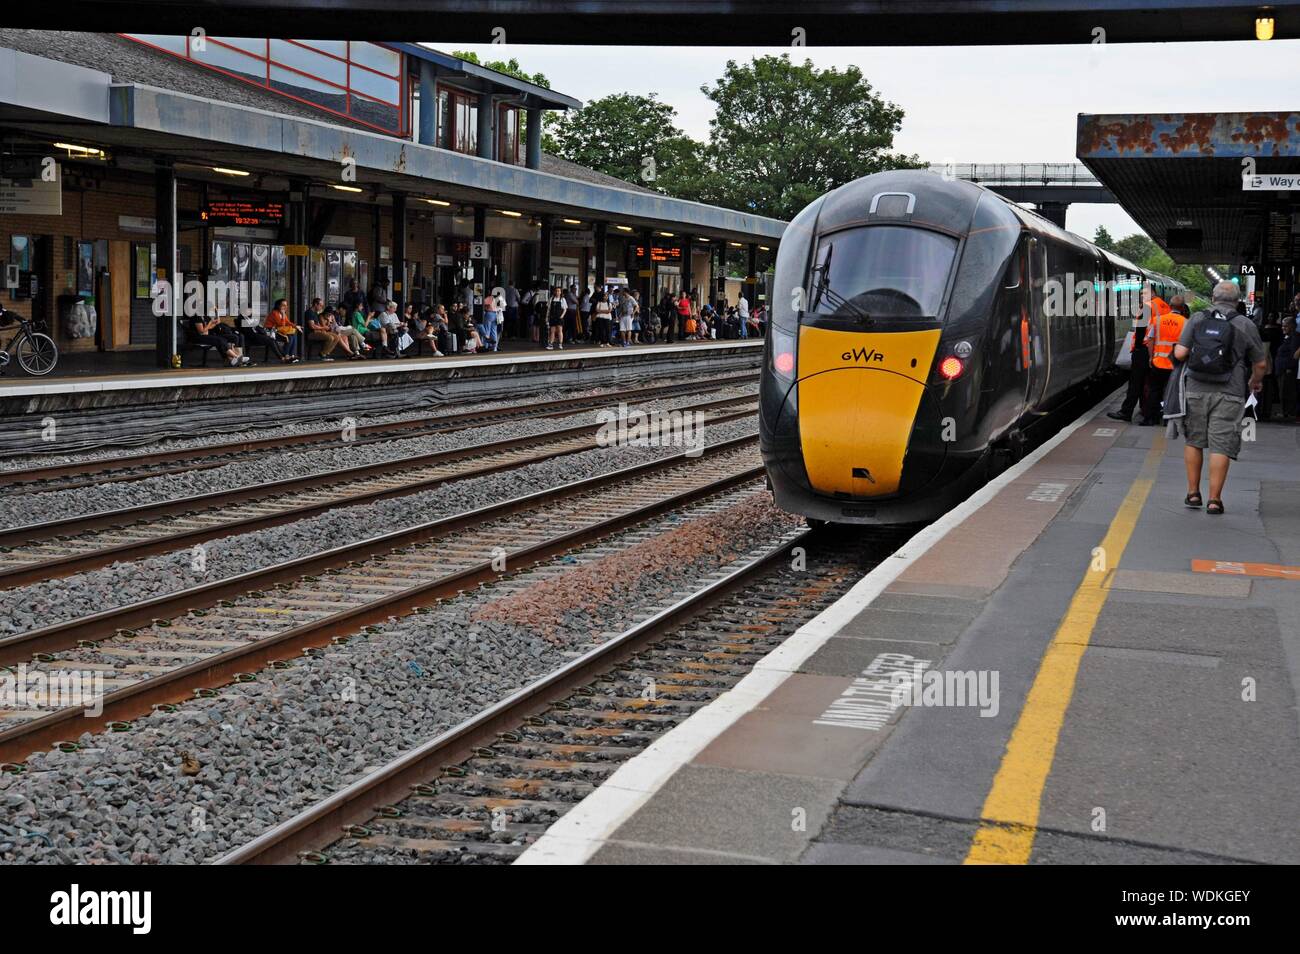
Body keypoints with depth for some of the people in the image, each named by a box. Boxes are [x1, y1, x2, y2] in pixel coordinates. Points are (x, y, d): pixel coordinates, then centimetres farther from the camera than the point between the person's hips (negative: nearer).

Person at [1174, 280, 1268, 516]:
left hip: (1196, 390, 2)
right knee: (1221, 445, 0)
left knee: (1193, 440, 15)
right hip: (1228, 394, -1)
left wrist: (1177, 349, 19)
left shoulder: (1197, 319, 2)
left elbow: (1180, 353, -4)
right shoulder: (1245, 325, 1)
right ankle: (1214, 499, -1)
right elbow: (1261, 363, 7)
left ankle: (1193, 493, 17)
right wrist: (1256, 382, 27)